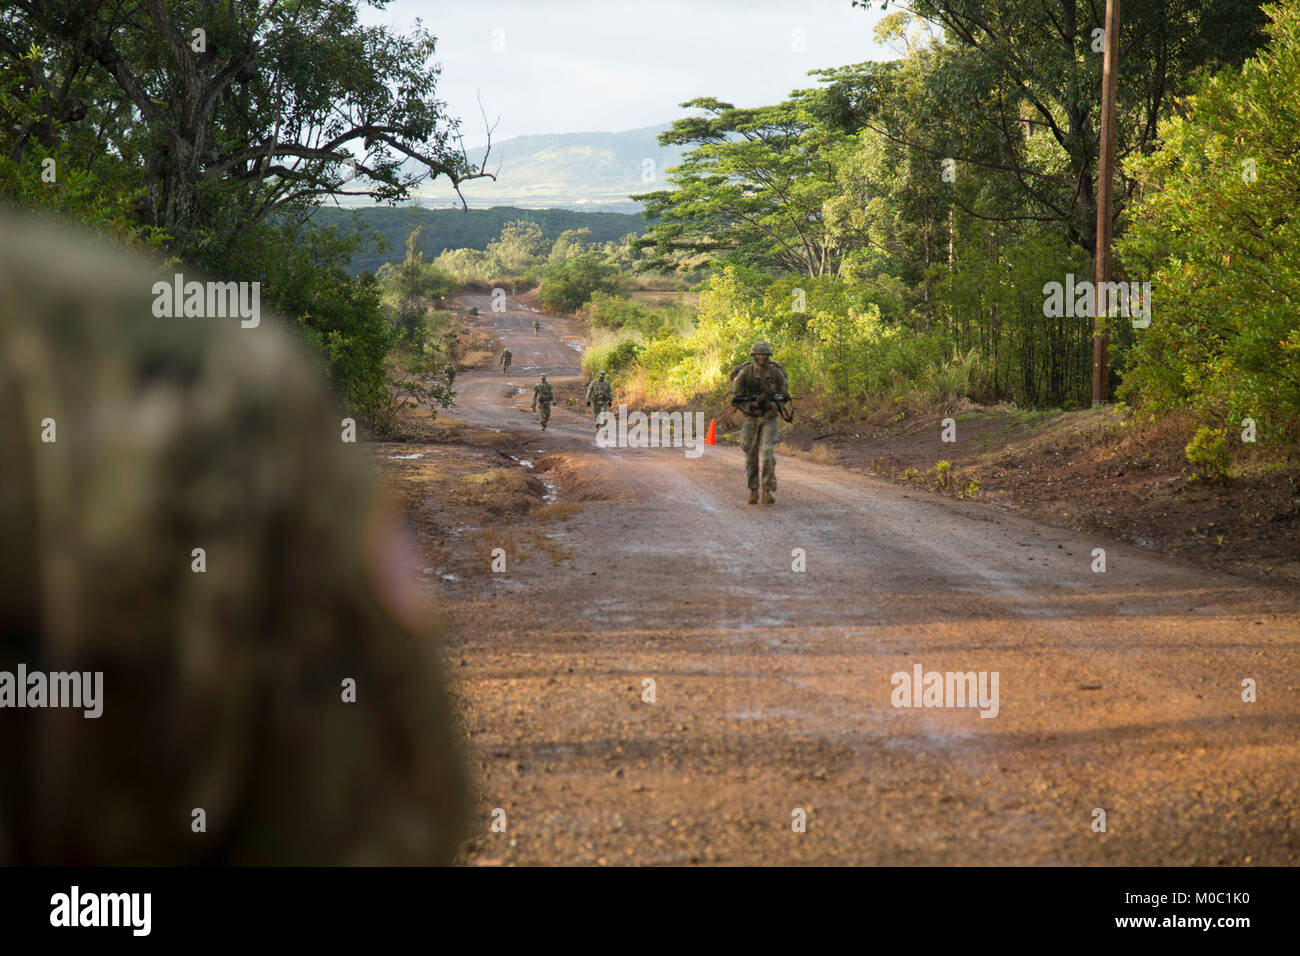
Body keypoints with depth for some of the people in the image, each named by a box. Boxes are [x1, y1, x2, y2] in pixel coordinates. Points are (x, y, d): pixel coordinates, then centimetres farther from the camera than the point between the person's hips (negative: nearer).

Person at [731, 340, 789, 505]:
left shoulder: (776, 373, -9)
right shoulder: (744, 373, -11)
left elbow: (784, 396, 0)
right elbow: (736, 399, -9)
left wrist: (772, 405, -21)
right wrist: (752, 403, -26)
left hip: (769, 418, 0)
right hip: (751, 418, 1)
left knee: (767, 453, -14)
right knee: (751, 455, 4)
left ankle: (767, 492, -10)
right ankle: (753, 491, 19)